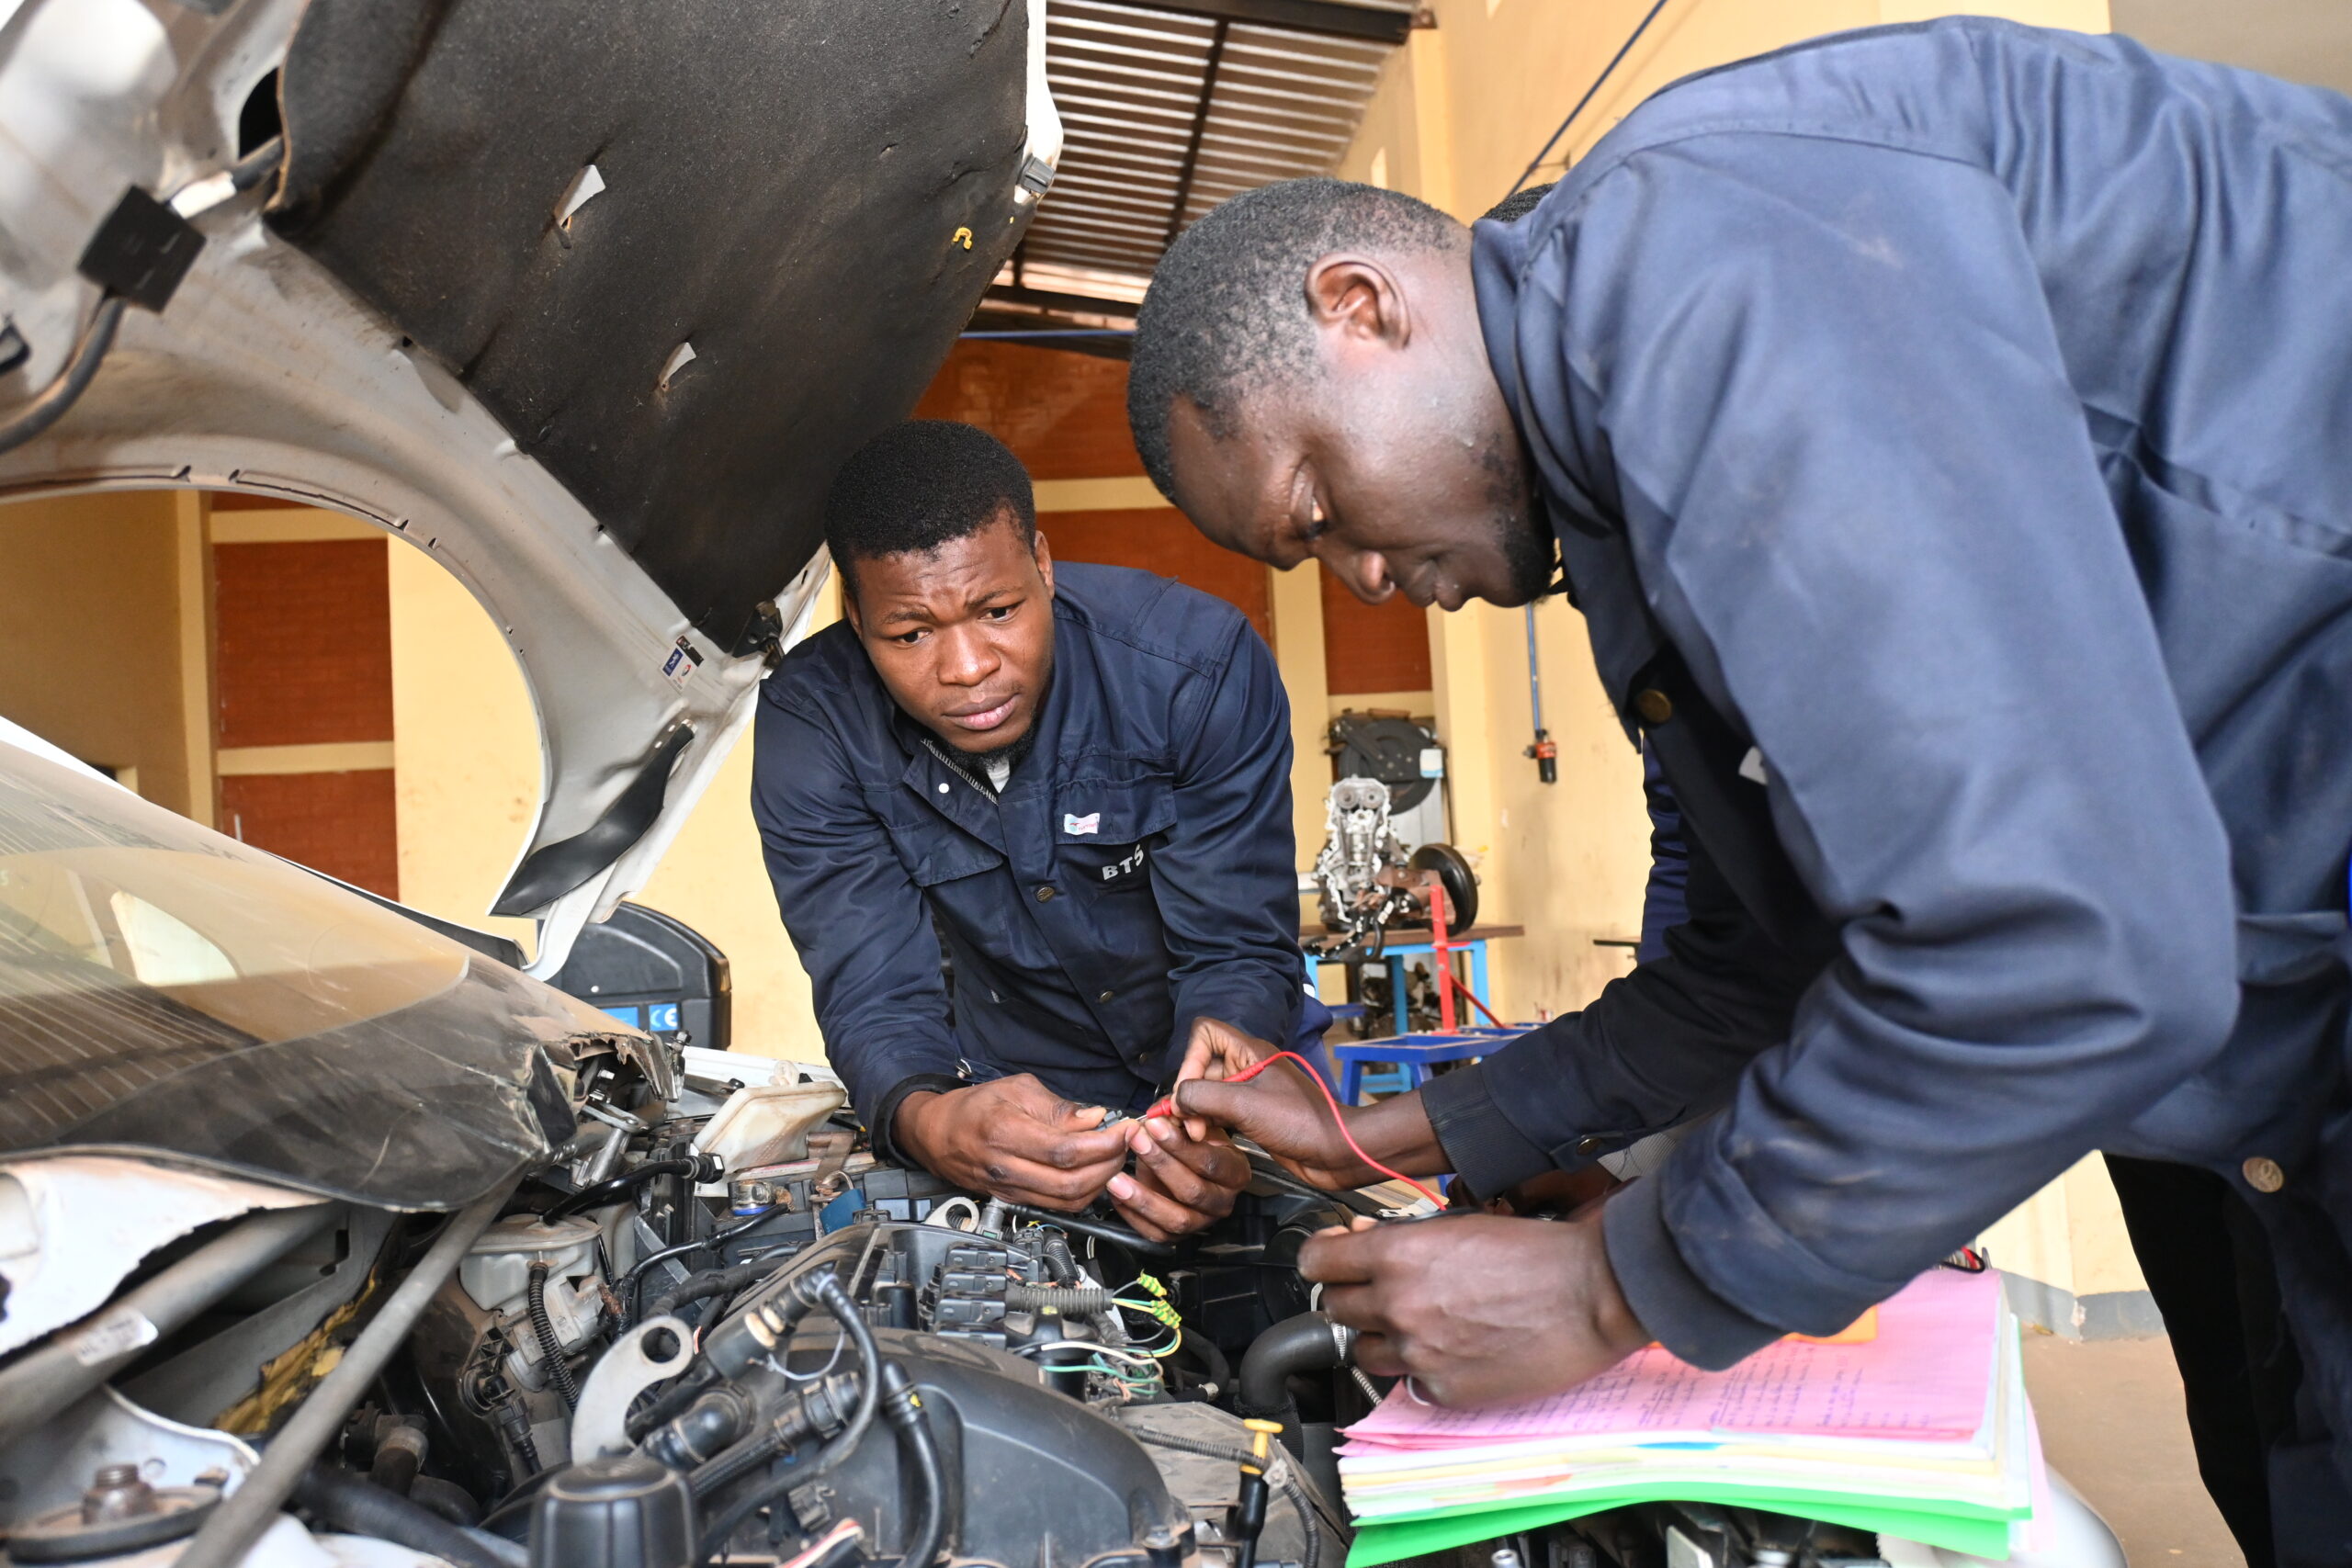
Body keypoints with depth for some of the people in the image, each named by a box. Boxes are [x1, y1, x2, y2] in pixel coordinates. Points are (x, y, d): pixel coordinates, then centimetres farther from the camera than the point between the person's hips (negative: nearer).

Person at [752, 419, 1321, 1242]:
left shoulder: (1201, 663, -22)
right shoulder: (811, 724, -18)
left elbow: (1239, 954, -19)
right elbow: (876, 992, -19)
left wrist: (1211, 1121, -41)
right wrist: (926, 1120, -44)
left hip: (1223, 1080, -1)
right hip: (1015, 1102, 2)